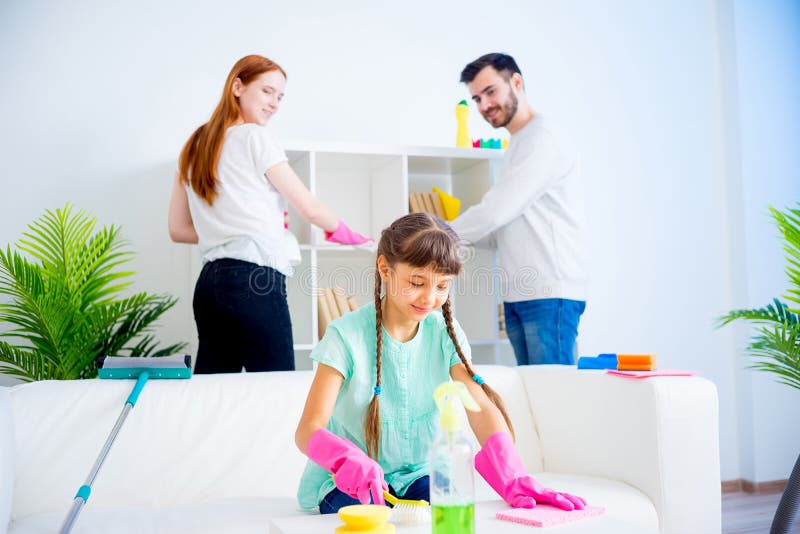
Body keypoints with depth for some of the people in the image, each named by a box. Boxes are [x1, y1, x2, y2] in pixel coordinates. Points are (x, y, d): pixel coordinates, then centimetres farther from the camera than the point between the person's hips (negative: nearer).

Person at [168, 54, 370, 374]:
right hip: (255, 278, -7)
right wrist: (341, 231, 19)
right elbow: (307, 208, 2)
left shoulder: (194, 147, 19)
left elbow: (178, 230, 19)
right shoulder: (255, 136, 0)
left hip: (210, 280, 8)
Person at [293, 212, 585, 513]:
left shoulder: (444, 333, -1)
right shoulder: (346, 336, -14)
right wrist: (351, 462, -44)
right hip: (349, 480, -3)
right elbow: (308, 430, -20)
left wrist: (514, 480, -29)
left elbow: (481, 409, -12)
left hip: (418, 474, 3)